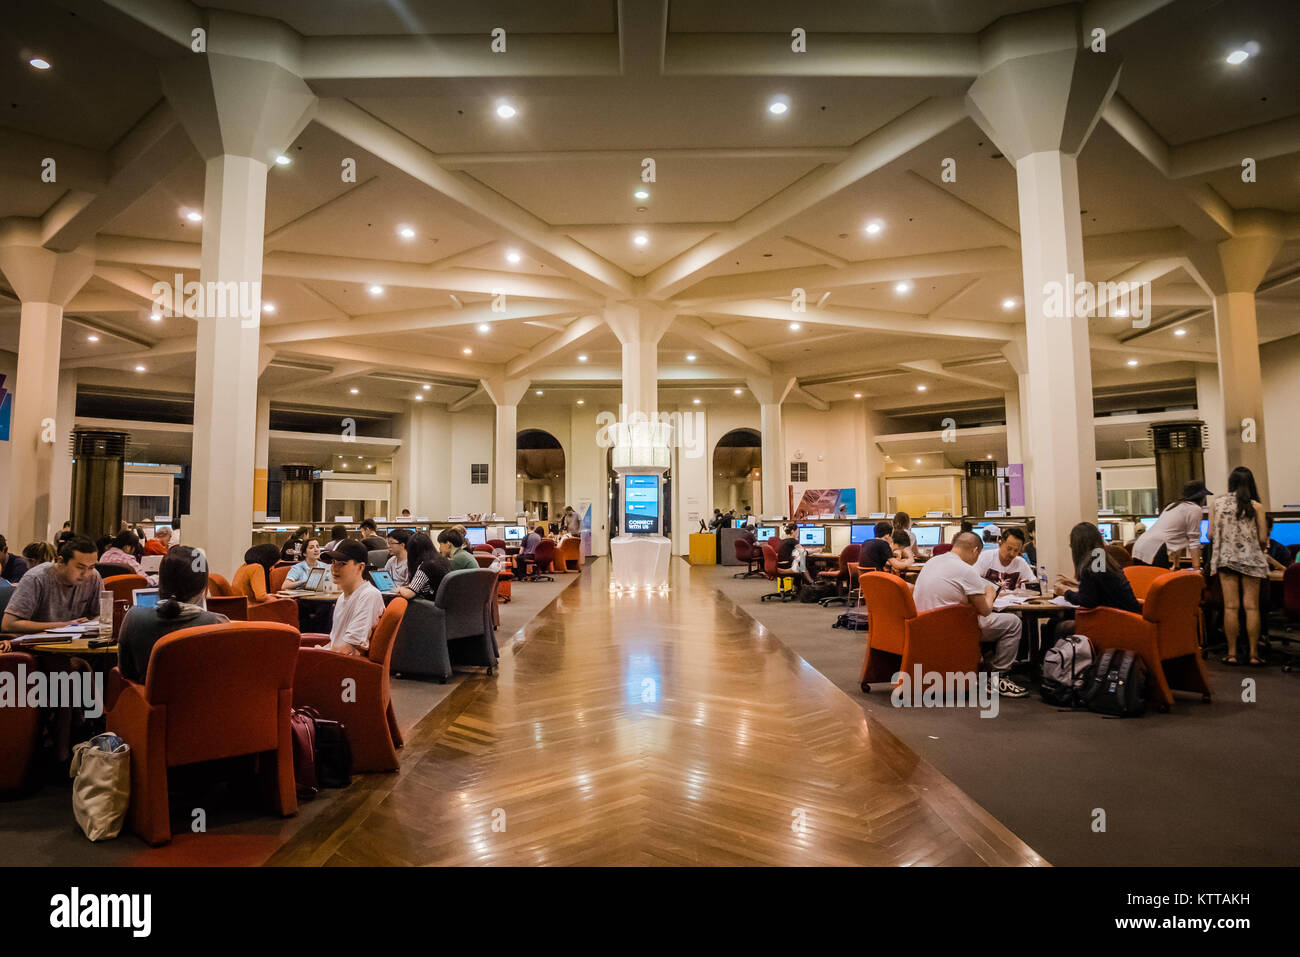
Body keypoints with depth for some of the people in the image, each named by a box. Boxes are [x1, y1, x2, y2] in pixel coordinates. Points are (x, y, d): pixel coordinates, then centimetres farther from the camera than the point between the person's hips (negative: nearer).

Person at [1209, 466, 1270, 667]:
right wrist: (1261, 550, 17)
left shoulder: (1217, 504, 1)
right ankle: (1254, 654, 6)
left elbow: (1211, 535, 1)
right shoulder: (1255, 506, -4)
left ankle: (1232, 653, 5)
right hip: (1250, 560, -1)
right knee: (1251, 607, 3)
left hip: (1225, 558, 1)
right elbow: (1263, 539, -3)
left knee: (1231, 607, 2)